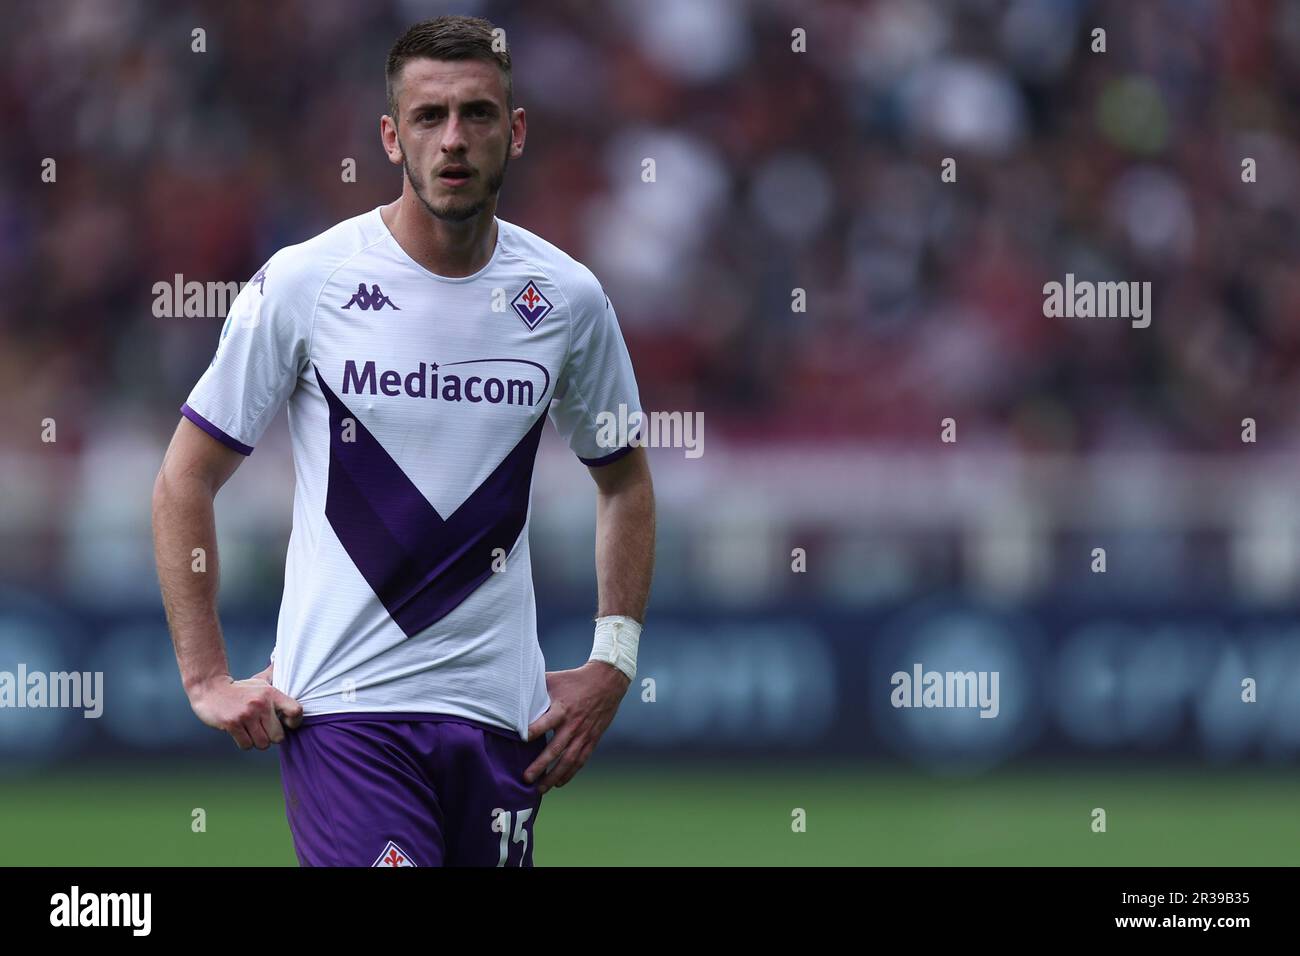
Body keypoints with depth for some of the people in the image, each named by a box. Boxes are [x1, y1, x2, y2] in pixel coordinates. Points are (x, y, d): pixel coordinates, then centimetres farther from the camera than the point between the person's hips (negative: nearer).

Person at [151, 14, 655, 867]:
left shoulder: (568, 299, 5)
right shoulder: (304, 283, -4)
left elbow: (625, 480, 20)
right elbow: (185, 482, 2)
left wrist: (613, 662, 9)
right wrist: (208, 679, -3)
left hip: (501, 708, 4)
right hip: (344, 705, -4)